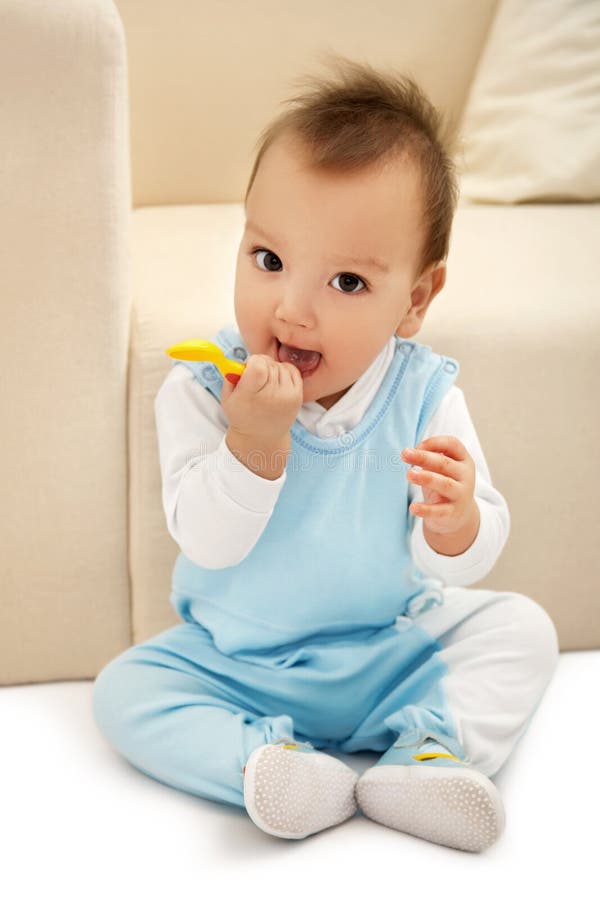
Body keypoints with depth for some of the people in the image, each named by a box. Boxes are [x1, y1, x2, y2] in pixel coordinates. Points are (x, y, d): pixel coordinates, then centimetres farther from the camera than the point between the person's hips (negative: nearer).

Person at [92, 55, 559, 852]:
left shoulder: (422, 395, -14)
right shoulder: (201, 389, -17)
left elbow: (470, 559, -13)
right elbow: (209, 541, -23)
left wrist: (455, 524, -37)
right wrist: (253, 445, -38)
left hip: (392, 653, 1)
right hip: (236, 664, 0)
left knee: (520, 627, -13)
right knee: (125, 690, -18)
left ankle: (432, 753, -26)